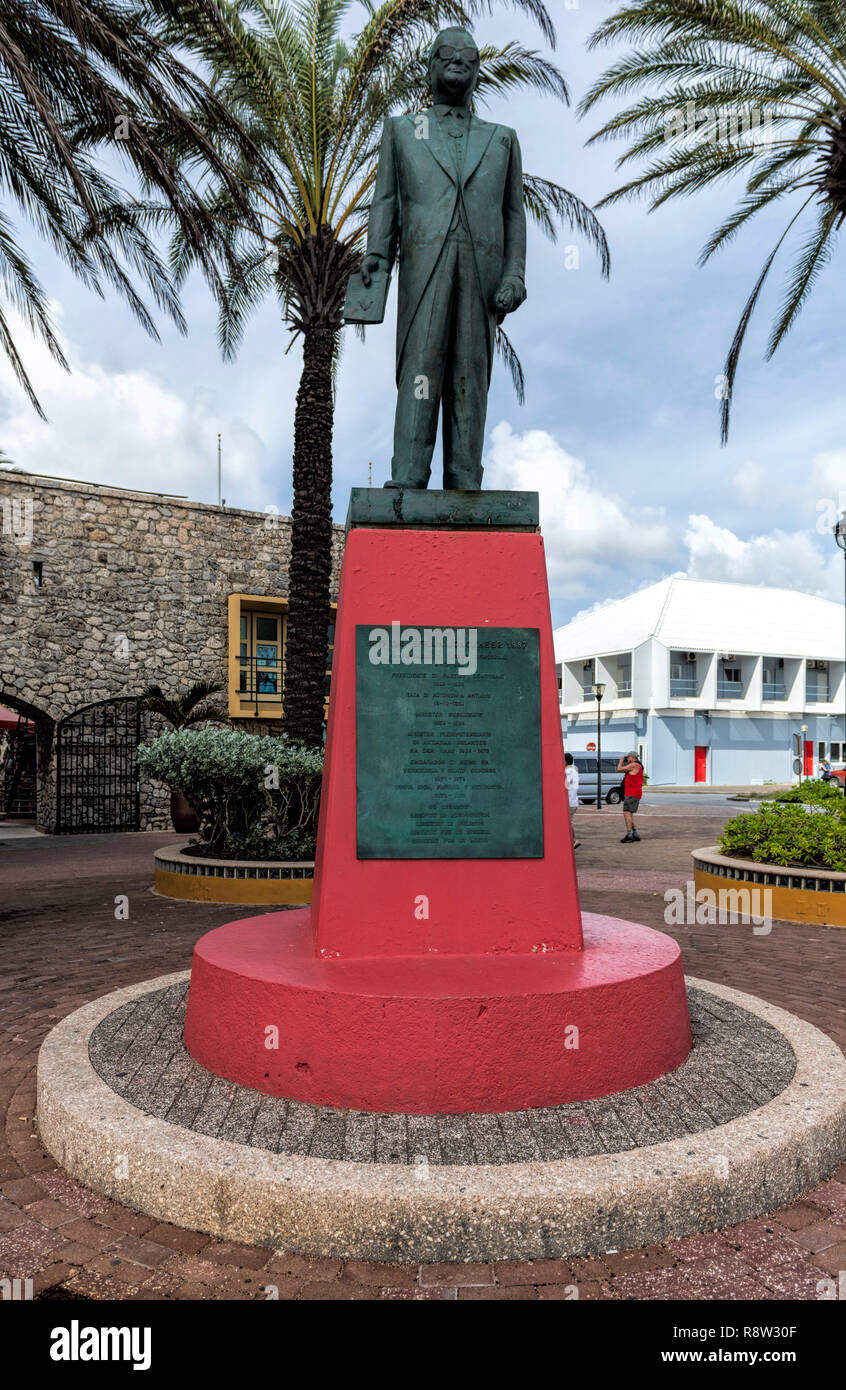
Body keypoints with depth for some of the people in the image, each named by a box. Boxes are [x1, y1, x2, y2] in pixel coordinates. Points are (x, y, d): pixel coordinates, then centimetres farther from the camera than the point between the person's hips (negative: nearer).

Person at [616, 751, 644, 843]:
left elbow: (619, 769, -10)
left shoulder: (634, 765, -11)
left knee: (626, 813, -15)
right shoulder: (638, 766, 20)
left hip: (632, 794, -10)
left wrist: (621, 761, 8)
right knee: (629, 814, 15)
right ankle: (635, 834, 16)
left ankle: (629, 835, -22)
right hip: (636, 794, 10)